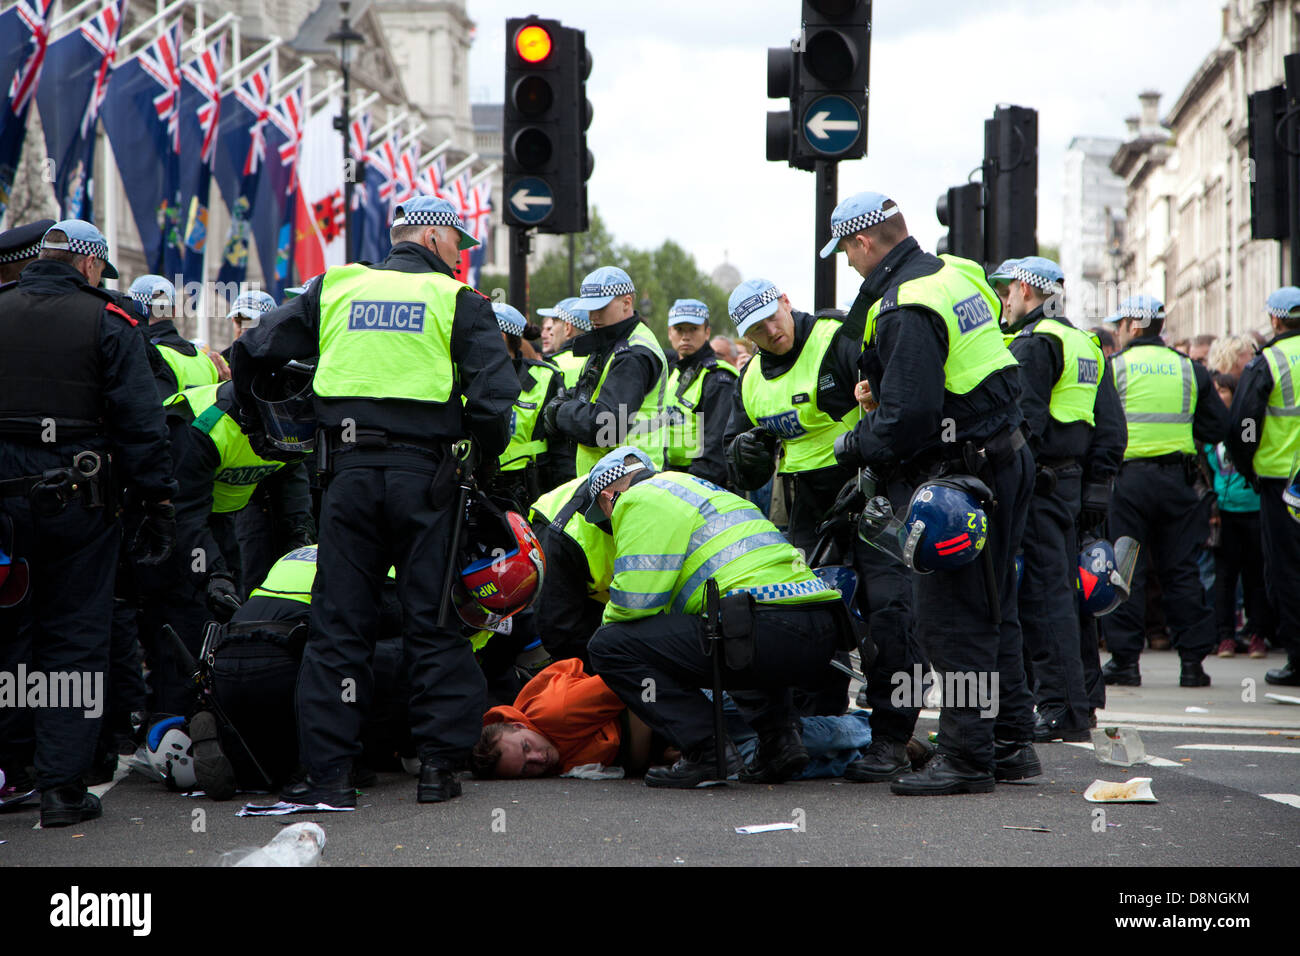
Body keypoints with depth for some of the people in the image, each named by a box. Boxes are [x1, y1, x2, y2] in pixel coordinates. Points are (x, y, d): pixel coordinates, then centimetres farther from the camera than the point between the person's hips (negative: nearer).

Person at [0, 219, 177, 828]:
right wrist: (158, 506, -4)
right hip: (78, 500, -3)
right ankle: (62, 784, 1)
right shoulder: (106, 322, -4)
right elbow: (140, 423, -8)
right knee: (74, 640, 3)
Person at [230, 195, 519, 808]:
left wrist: (256, 415, 28)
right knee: (434, 619, 5)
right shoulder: (458, 301, 3)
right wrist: (485, 460, 9)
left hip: (349, 473, 2)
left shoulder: (335, 290, 12)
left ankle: (329, 773, 1)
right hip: (424, 474, -2)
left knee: (338, 623, 5)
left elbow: (251, 351, 12)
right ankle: (439, 764, 5)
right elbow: (493, 397, -7)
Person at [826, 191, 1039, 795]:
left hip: (959, 473, -10)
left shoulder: (904, 309, -19)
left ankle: (967, 757, -3)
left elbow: (909, 416, -24)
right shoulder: (957, 273, 11)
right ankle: (1012, 744, 22)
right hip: (1006, 457, 10)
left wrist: (856, 445, -7)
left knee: (950, 621, -5)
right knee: (993, 613, 16)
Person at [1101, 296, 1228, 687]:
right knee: (1181, 570, 7)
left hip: (1127, 478, -3)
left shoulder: (1112, 368, -4)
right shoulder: (1190, 370, 7)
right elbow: (1217, 427, 7)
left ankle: (1125, 659, 0)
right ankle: (1193, 661, 6)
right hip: (1177, 478, 3)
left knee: (1124, 570, 2)